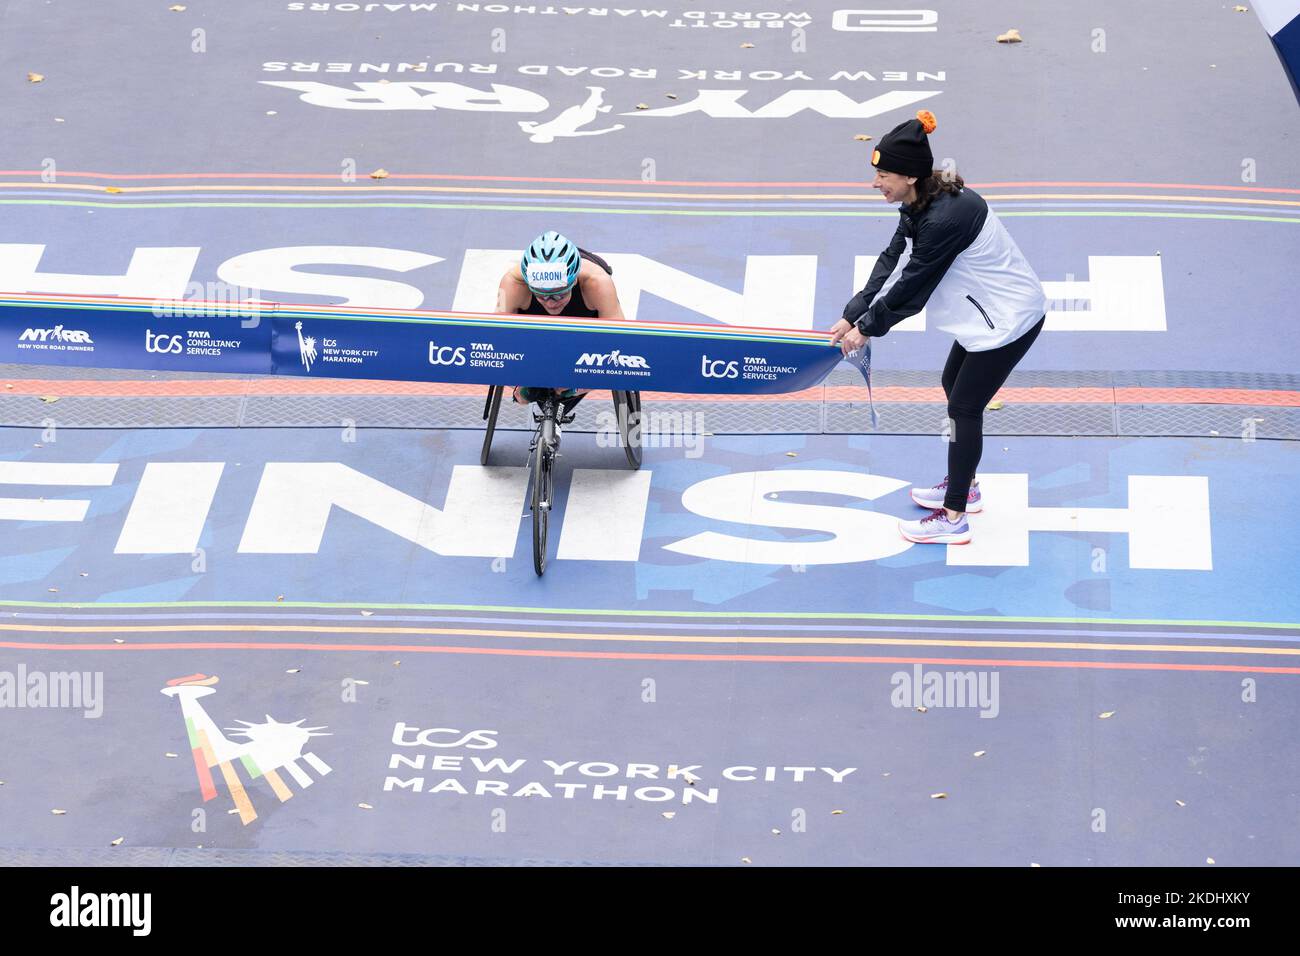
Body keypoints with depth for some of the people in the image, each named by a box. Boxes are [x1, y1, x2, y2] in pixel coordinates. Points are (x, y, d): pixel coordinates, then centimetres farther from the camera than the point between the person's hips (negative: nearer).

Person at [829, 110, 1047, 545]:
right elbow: (891, 264, 1)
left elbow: (911, 284, -26)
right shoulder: (920, 204, -1)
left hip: (1008, 320, -11)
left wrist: (867, 327, -14)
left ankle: (954, 518, 5)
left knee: (965, 406, -4)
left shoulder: (945, 218, -32)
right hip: (988, 313, 11)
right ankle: (963, 487, 41)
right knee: (953, 386, 24)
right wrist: (852, 316, -5)